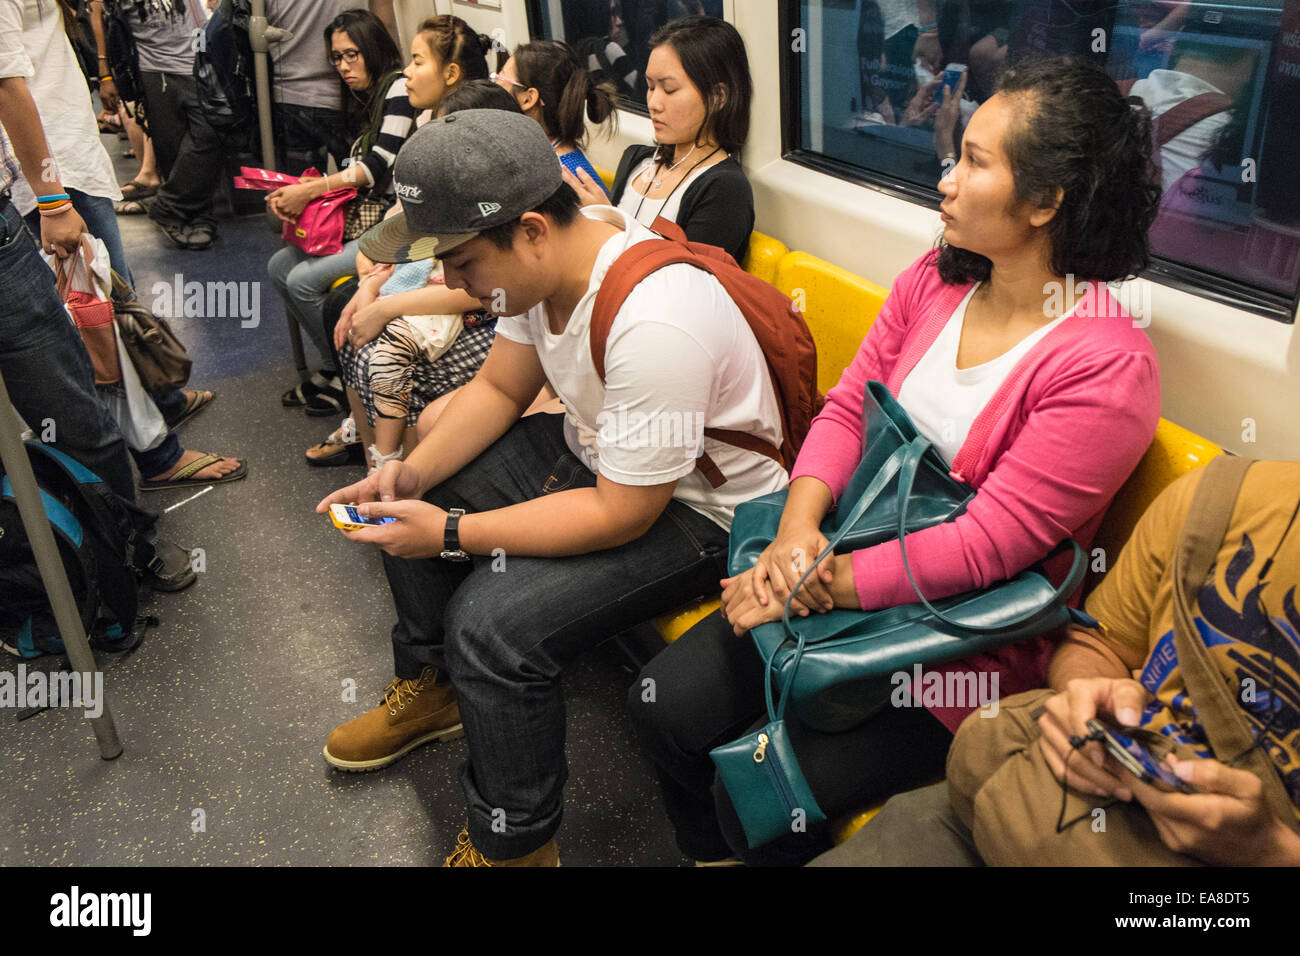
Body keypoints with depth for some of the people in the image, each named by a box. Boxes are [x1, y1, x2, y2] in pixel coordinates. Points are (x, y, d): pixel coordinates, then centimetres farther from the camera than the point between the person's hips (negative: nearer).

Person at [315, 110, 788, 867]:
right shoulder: (547, 258, -8)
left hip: (695, 506, -9)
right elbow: (498, 389, 6)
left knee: (492, 621, -25)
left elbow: (622, 514, -29)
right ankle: (430, 688, 31)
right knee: (411, 496, 10)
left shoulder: (654, 322, -35)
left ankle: (513, 843, 2)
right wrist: (412, 472, -10)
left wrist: (453, 534, -24)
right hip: (594, 449, 9)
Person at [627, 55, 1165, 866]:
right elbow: (847, 407, 2)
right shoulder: (935, 281, 1)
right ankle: (710, 855, 26)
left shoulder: (1106, 367, -20)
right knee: (667, 705, -2)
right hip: (849, 566, 6)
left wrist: (818, 587, -21)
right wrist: (798, 528, -16)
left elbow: (985, 545, -22)